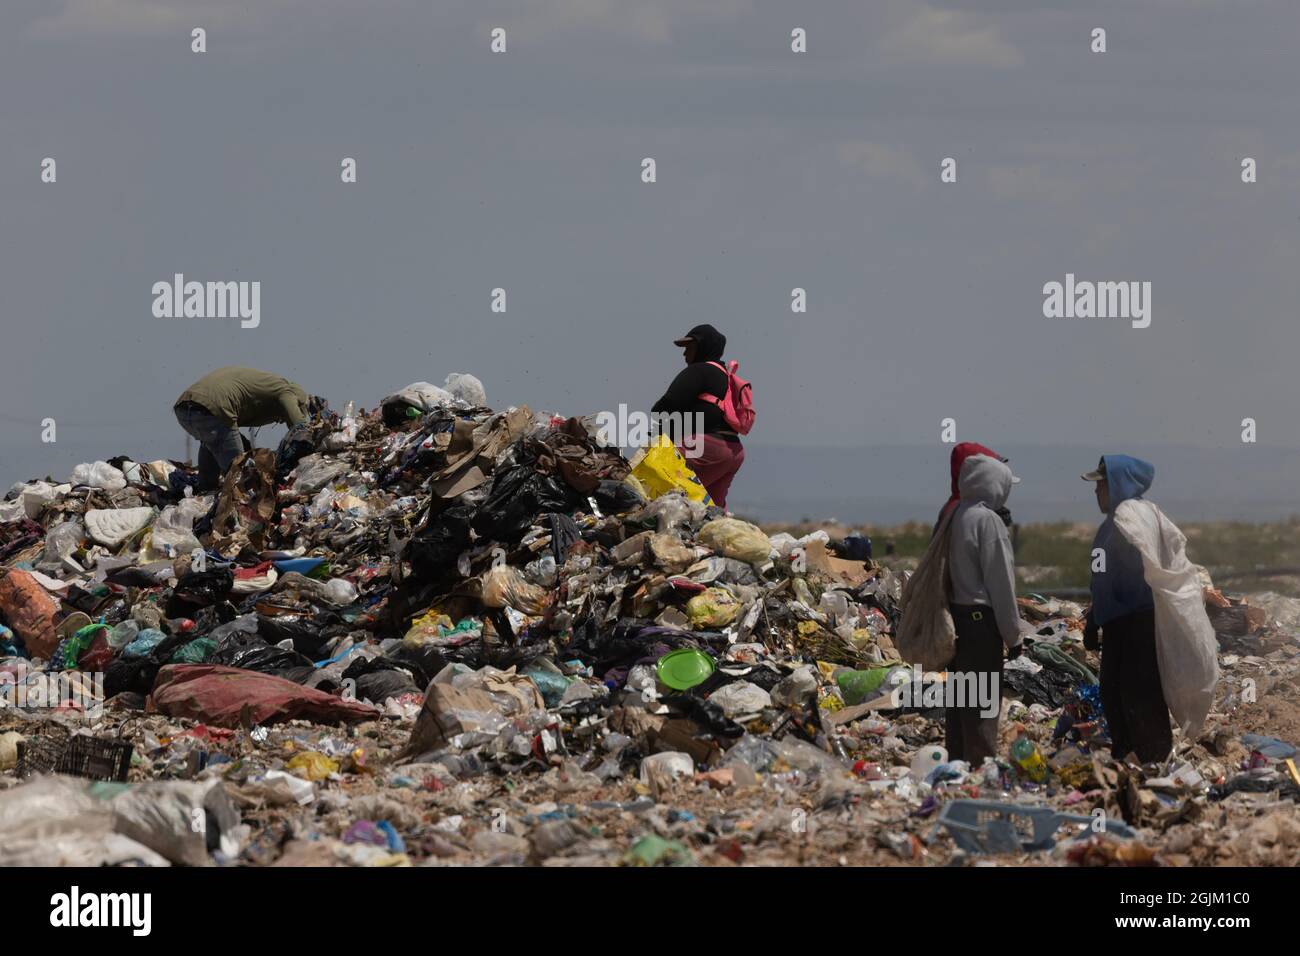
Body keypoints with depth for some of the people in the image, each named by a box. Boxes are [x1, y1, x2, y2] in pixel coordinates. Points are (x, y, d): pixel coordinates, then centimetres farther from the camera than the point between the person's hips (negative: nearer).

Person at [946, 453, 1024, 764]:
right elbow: (1000, 581, -14)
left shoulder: (956, 517, 11)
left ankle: (957, 764, 19)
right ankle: (981, 766, -7)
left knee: (960, 700, 14)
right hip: (981, 618, -9)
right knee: (984, 703, -6)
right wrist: (1012, 634, -6)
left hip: (957, 615, 9)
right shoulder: (987, 520, -14)